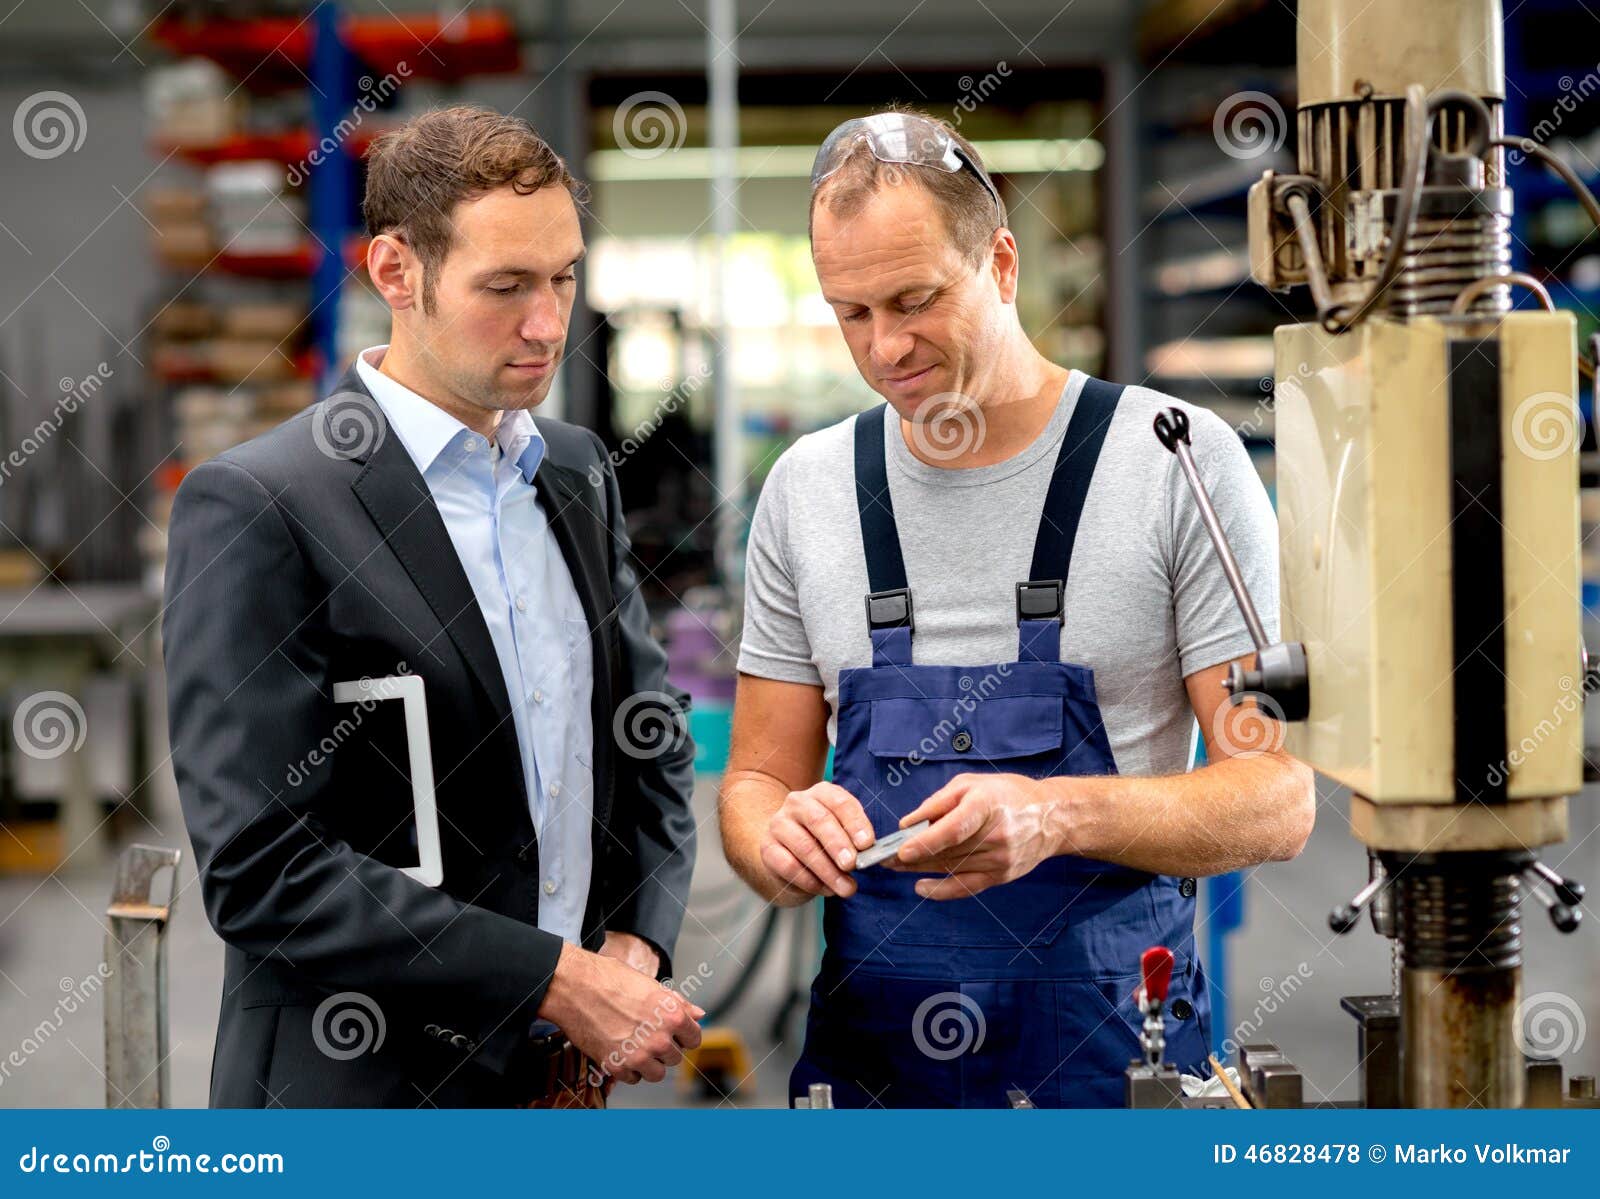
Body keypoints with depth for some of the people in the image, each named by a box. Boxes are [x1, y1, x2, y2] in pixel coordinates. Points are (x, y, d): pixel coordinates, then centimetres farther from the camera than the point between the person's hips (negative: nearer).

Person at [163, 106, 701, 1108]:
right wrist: (554, 978, -19)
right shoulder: (254, 508, -14)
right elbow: (260, 868, -19)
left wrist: (635, 945, -3)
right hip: (361, 1097, -6)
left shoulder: (579, 472, 7)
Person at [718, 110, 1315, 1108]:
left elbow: (1278, 799, -10)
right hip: (867, 1044, 3)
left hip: (1107, 1050, -3)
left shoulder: (1180, 460, -7)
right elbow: (757, 780, 10)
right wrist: (780, 842, -14)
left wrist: (1058, 815, -27)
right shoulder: (806, 488, 5)